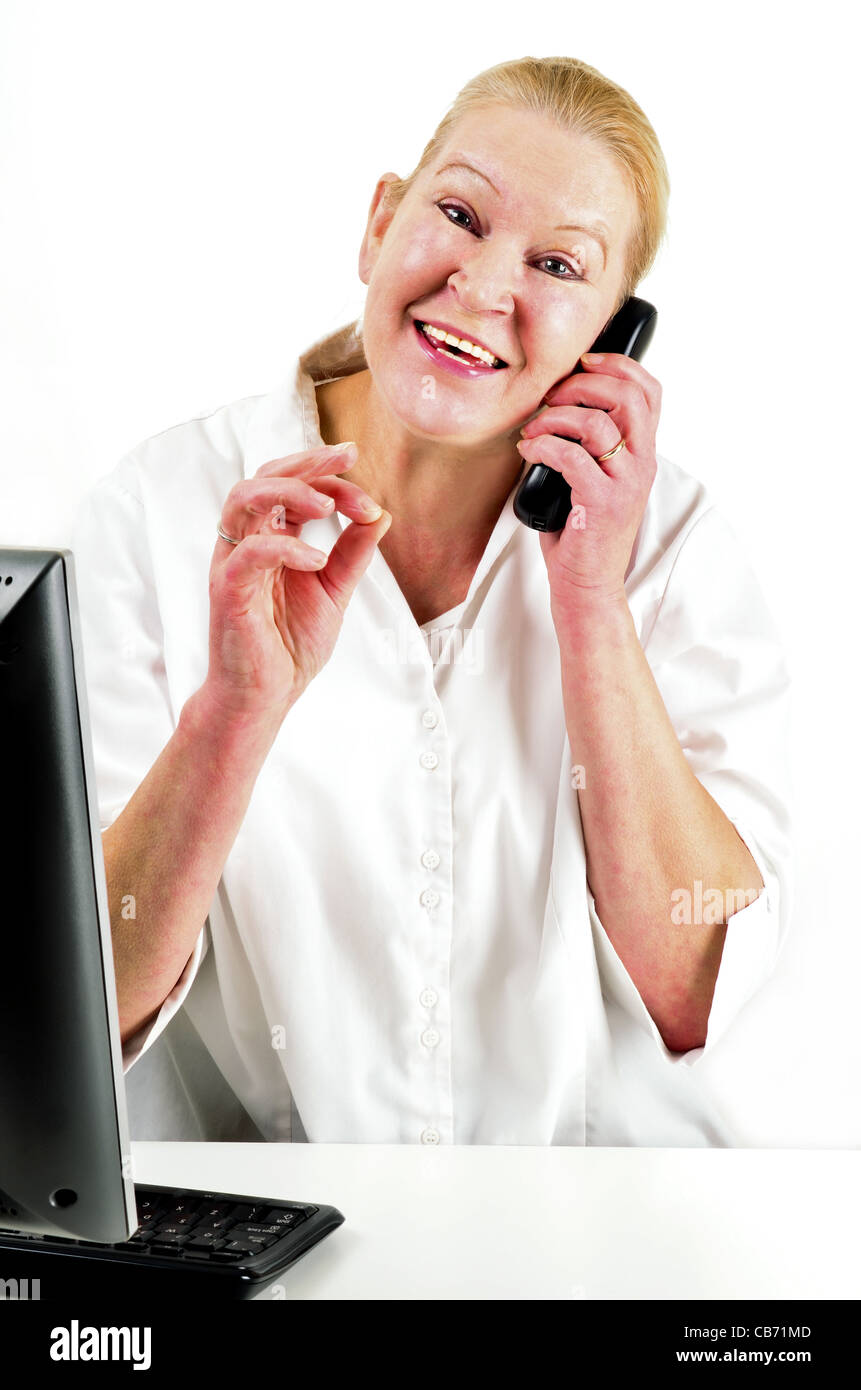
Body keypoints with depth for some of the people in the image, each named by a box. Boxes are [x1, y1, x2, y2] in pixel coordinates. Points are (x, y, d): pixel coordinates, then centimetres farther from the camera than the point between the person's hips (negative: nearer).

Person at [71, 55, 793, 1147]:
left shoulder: (671, 538, -3)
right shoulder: (160, 513, -8)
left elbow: (694, 995, -10)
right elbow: (78, 1008, -11)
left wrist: (592, 605, -16)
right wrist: (237, 709, -26)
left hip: (590, 1165, 2)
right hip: (246, 1208, -1)